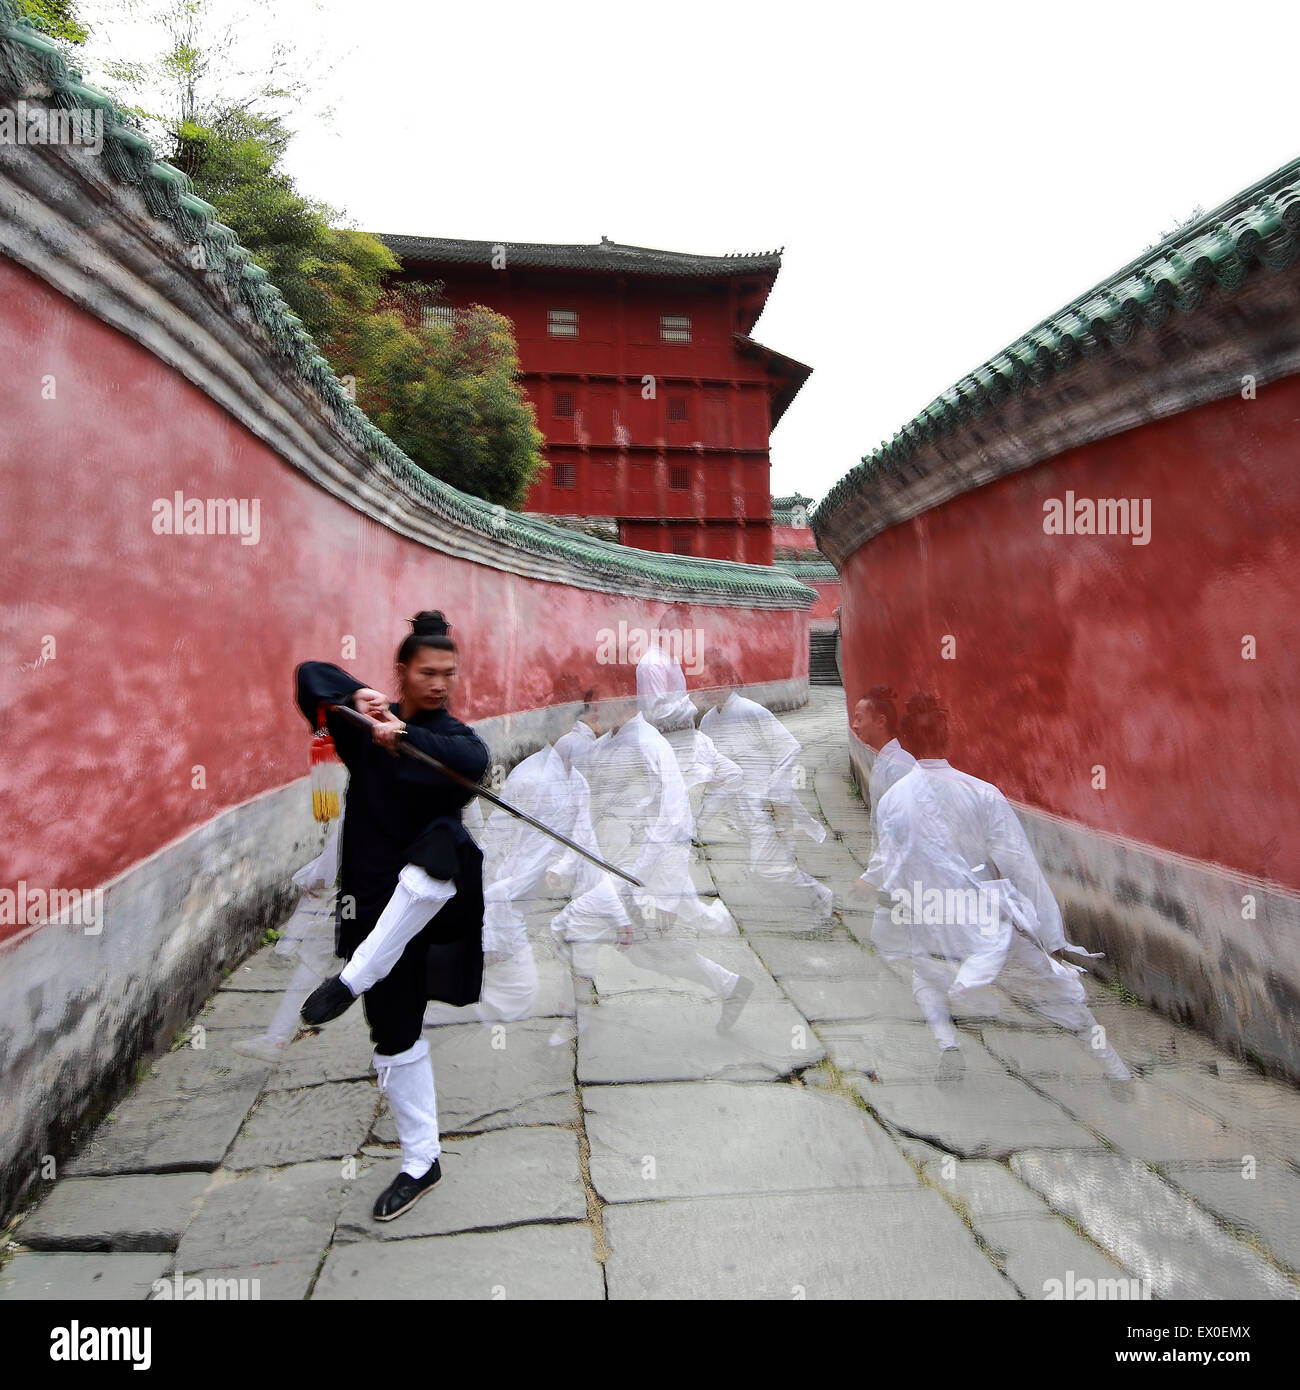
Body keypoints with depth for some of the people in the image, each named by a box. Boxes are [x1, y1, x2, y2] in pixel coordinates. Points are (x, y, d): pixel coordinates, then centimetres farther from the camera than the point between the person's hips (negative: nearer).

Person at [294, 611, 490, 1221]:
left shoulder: (453, 735, -3)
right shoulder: (365, 726, 5)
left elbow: (472, 760, -26)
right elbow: (312, 674, -2)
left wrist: (405, 737, -37)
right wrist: (357, 696, -19)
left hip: (435, 894, -3)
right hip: (377, 895, 3)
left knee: (441, 843, -40)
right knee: (395, 1036, 10)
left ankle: (353, 979, -28)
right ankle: (421, 1163, 28)